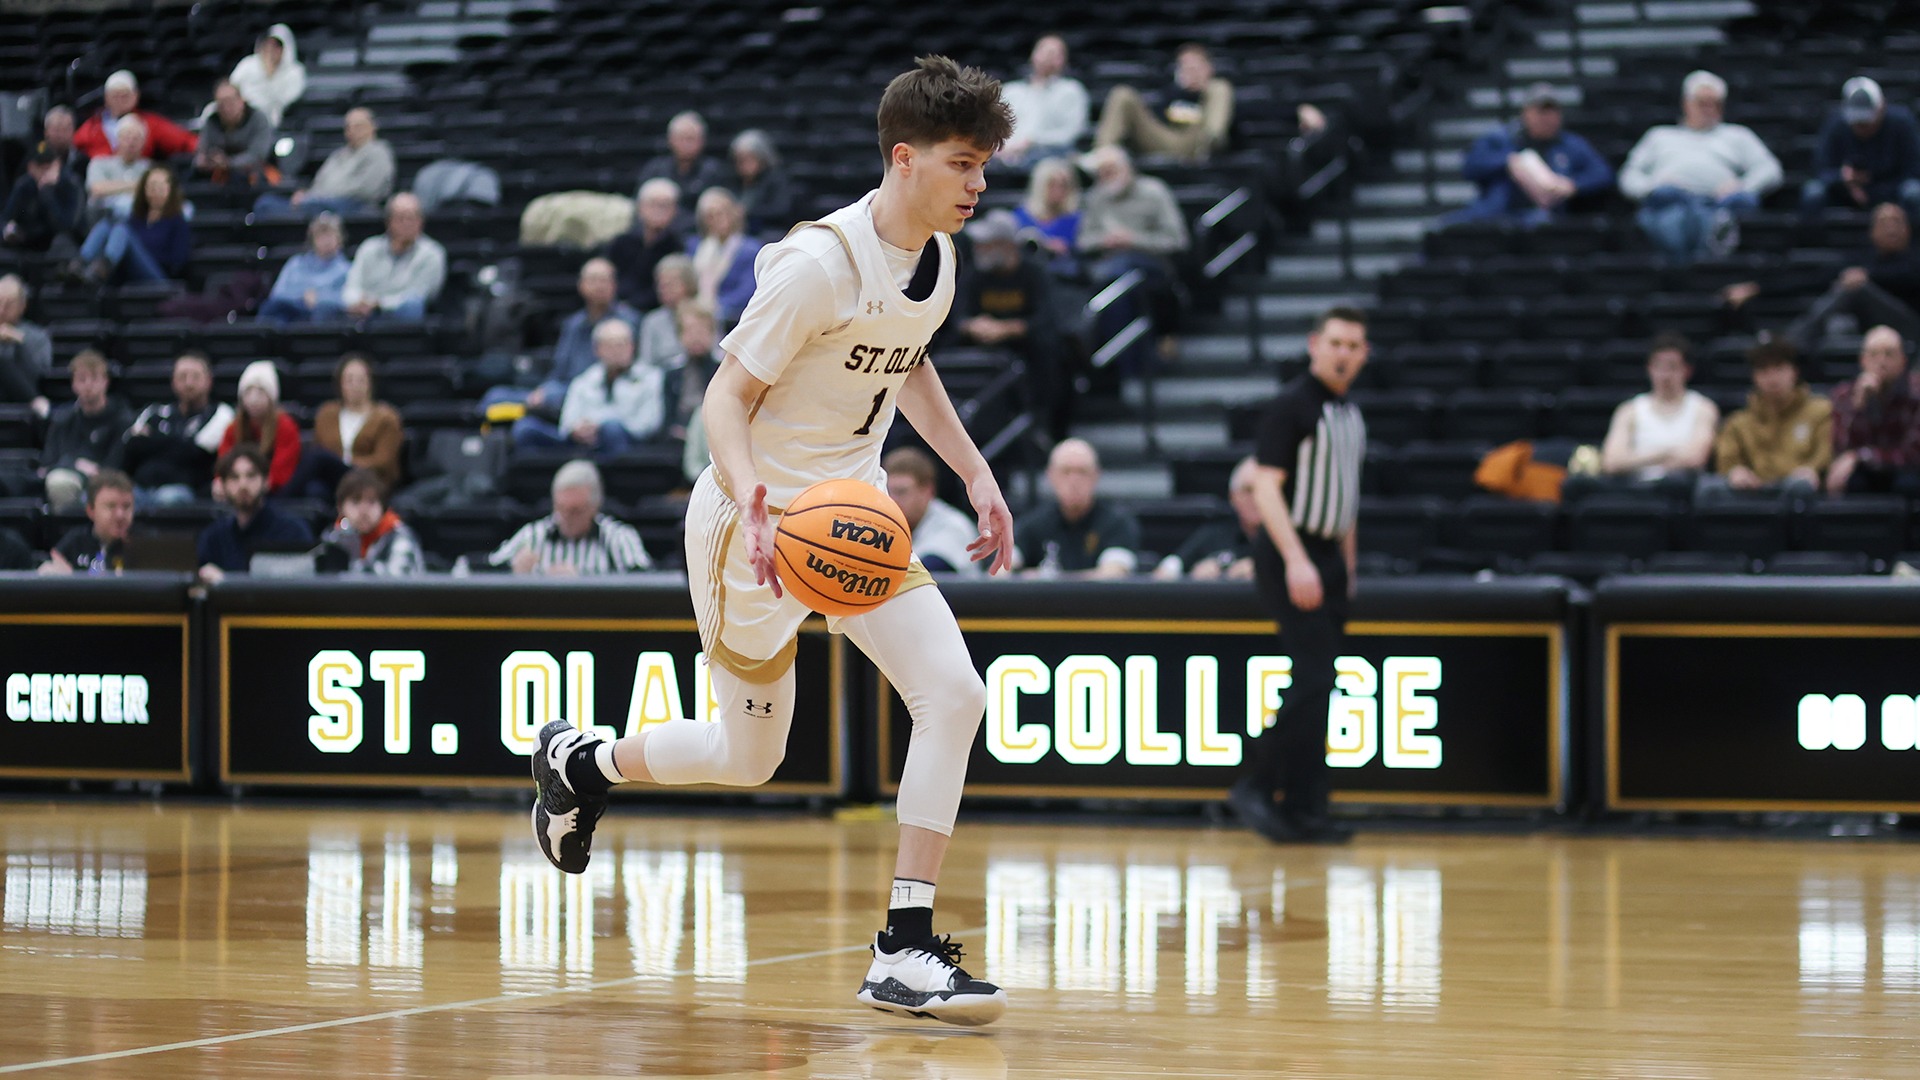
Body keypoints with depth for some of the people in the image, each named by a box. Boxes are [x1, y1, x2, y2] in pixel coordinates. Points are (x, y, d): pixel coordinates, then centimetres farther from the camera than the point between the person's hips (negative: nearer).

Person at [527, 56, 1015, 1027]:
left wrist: (975, 475, 16)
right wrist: (752, 500, -37)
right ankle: (582, 761, 36)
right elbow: (726, 397, -20)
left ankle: (905, 948, -10)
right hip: (759, 520, -7)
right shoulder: (820, 262, -23)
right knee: (747, 758, 6)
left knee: (953, 693, -13)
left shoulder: (937, 255, 1)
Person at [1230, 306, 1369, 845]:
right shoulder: (1291, 405, -10)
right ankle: (1254, 786, -7)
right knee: (1312, 678, -15)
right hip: (1290, 558, -8)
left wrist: (1347, 562, 21)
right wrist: (1296, 560, -24)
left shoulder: (1350, 414, 16)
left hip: (1327, 562, 8)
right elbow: (1265, 486, -17)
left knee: (1316, 688, 6)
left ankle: (1303, 811, 8)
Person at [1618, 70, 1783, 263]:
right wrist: (1651, 188, 1)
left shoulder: (1737, 135, 38)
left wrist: (1742, 188, -2)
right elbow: (1629, 175, 27)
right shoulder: (1660, 135, 40)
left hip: (1715, 201, 1)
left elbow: (1769, 170, 22)